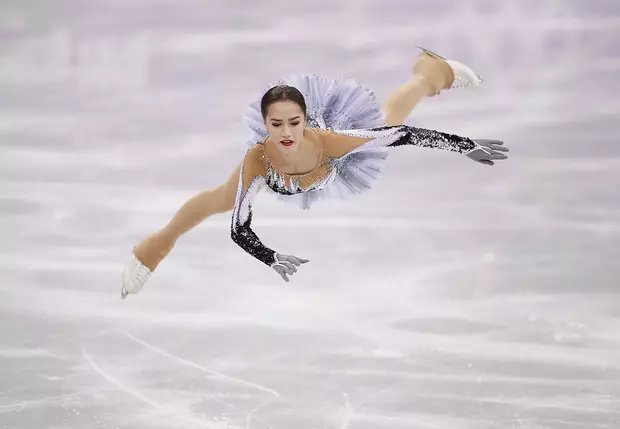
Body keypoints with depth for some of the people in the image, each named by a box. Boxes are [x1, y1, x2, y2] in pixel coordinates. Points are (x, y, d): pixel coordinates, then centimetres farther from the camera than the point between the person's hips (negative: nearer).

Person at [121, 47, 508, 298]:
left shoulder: (329, 140, -47)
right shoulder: (258, 159, -44)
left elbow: (400, 134, -40)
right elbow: (239, 228, -37)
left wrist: (467, 145, -37)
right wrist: (274, 260, -51)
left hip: (337, 129, 0)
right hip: (277, 165, 0)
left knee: (389, 116, 27)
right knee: (222, 200, 13)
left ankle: (433, 71, 61)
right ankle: (154, 248, 40)